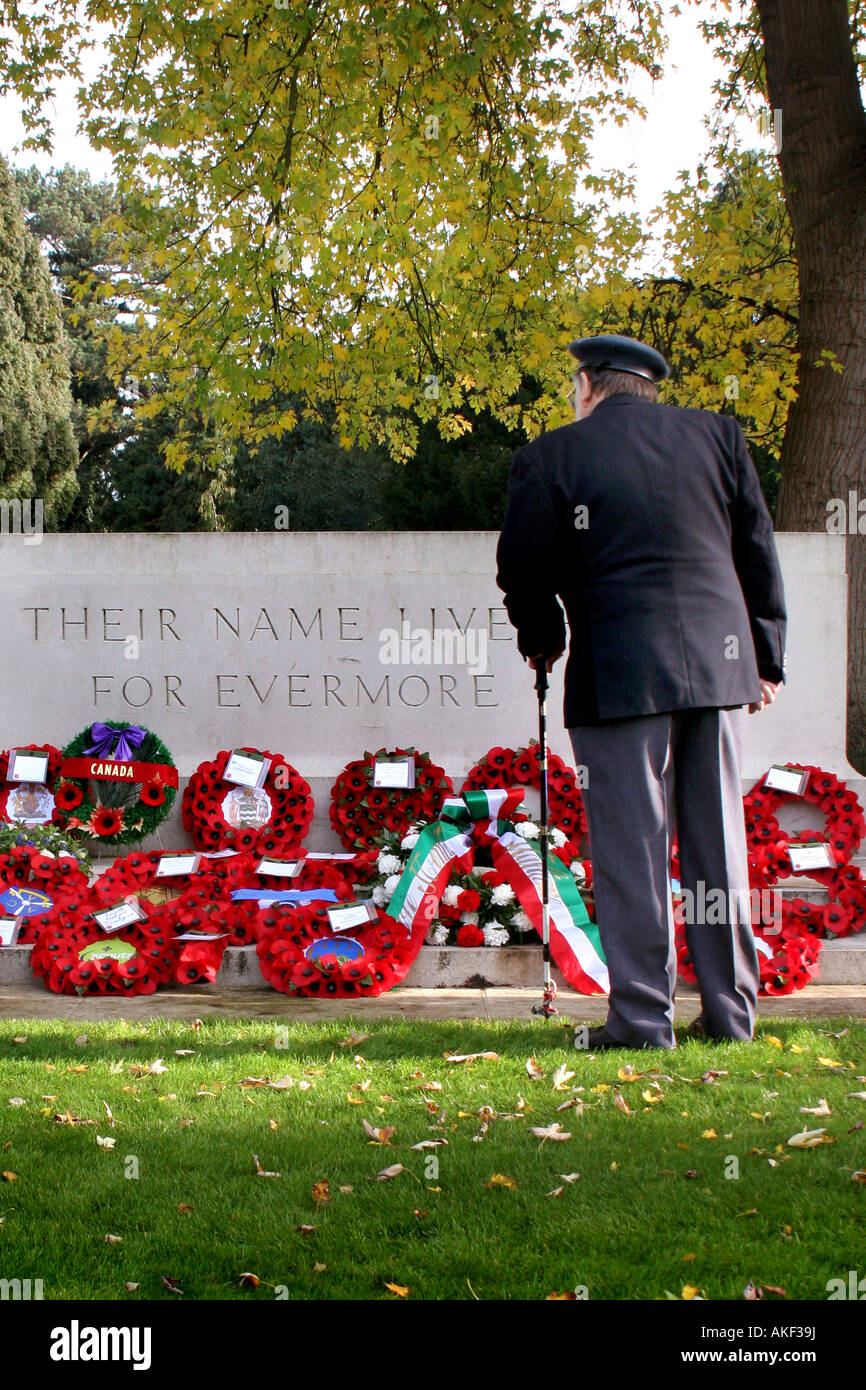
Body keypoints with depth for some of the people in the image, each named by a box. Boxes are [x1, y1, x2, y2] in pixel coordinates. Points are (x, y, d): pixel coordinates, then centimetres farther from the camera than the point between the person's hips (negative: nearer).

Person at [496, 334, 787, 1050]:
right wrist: (766, 656, 18)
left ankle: (642, 1018, 1)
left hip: (620, 673, -4)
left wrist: (543, 641, 20)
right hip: (720, 666, 4)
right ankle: (731, 1011, 16)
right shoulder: (718, 434, 10)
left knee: (631, 848, 0)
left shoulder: (551, 457, 0)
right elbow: (758, 552, 11)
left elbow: (523, 569, 1)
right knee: (718, 842, 11)